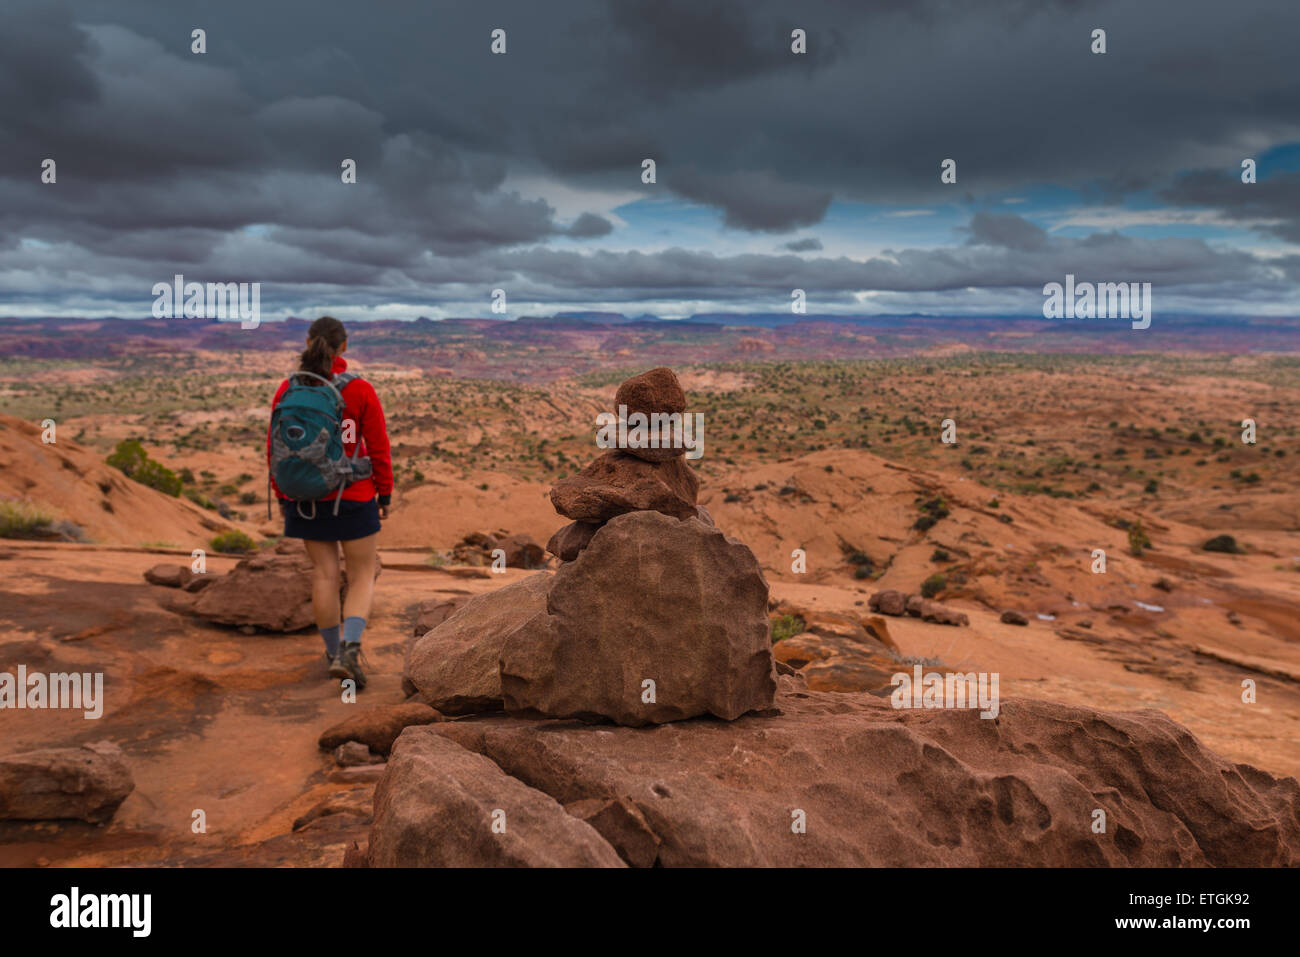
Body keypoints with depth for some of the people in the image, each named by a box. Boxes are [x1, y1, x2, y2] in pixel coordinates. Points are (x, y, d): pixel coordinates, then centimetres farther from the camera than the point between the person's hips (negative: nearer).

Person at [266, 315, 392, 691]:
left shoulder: (287, 389, -3)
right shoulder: (360, 390, -12)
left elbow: (275, 449, 2)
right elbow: (379, 449, -9)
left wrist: (281, 495, 13)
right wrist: (385, 495, 3)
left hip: (306, 498, 3)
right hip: (355, 498, -3)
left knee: (323, 574, 15)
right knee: (362, 576, 9)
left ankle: (334, 651, 26)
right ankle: (348, 650, -10)